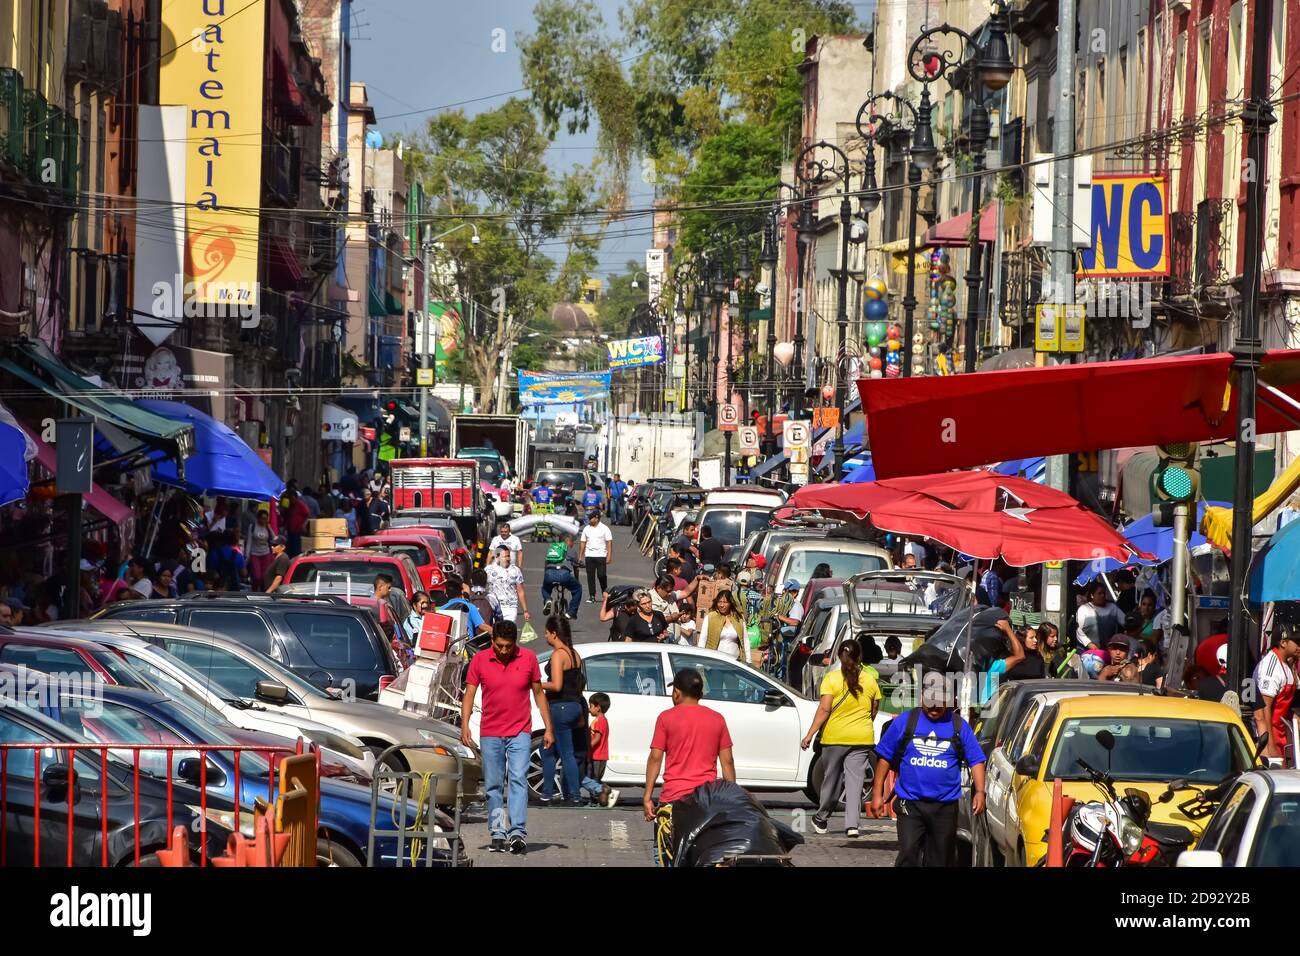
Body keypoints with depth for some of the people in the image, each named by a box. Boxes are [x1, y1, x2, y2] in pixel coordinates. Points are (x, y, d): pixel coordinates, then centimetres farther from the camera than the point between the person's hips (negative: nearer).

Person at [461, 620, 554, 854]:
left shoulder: (528, 658, 0)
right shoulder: (480, 660, -2)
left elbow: (539, 693, 7)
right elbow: (469, 693, 0)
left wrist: (548, 729, 6)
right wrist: (465, 725, -13)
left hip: (520, 732, -1)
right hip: (490, 734, 1)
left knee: (518, 779, -14)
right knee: (493, 786, 5)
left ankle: (518, 833, -21)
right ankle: (498, 835, 11)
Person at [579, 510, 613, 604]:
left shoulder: (604, 528, 0)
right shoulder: (586, 529, 12)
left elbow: (609, 542, -3)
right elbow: (582, 543, 15)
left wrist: (609, 556, -11)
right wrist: (580, 557, 11)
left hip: (601, 555, -4)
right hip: (589, 556, 4)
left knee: (601, 575, -8)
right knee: (590, 576, 1)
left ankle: (605, 592, 15)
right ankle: (592, 596, 5)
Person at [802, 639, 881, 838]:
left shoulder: (831, 678, -7)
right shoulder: (870, 680, 3)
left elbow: (824, 709, -13)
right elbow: (875, 710, 12)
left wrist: (810, 734, -10)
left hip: (834, 737, -2)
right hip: (863, 738, 2)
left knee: (831, 779, 12)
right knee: (855, 780, 1)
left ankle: (821, 818, 27)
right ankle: (852, 824, -9)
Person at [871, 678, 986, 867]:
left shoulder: (959, 726, 5)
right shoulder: (905, 721, 2)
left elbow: (976, 761, 6)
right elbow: (884, 757, 6)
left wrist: (979, 792, -7)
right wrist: (877, 793, 2)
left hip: (945, 806, 2)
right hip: (910, 805, -2)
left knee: (940, 859, 7)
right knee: (908, 854, -13)